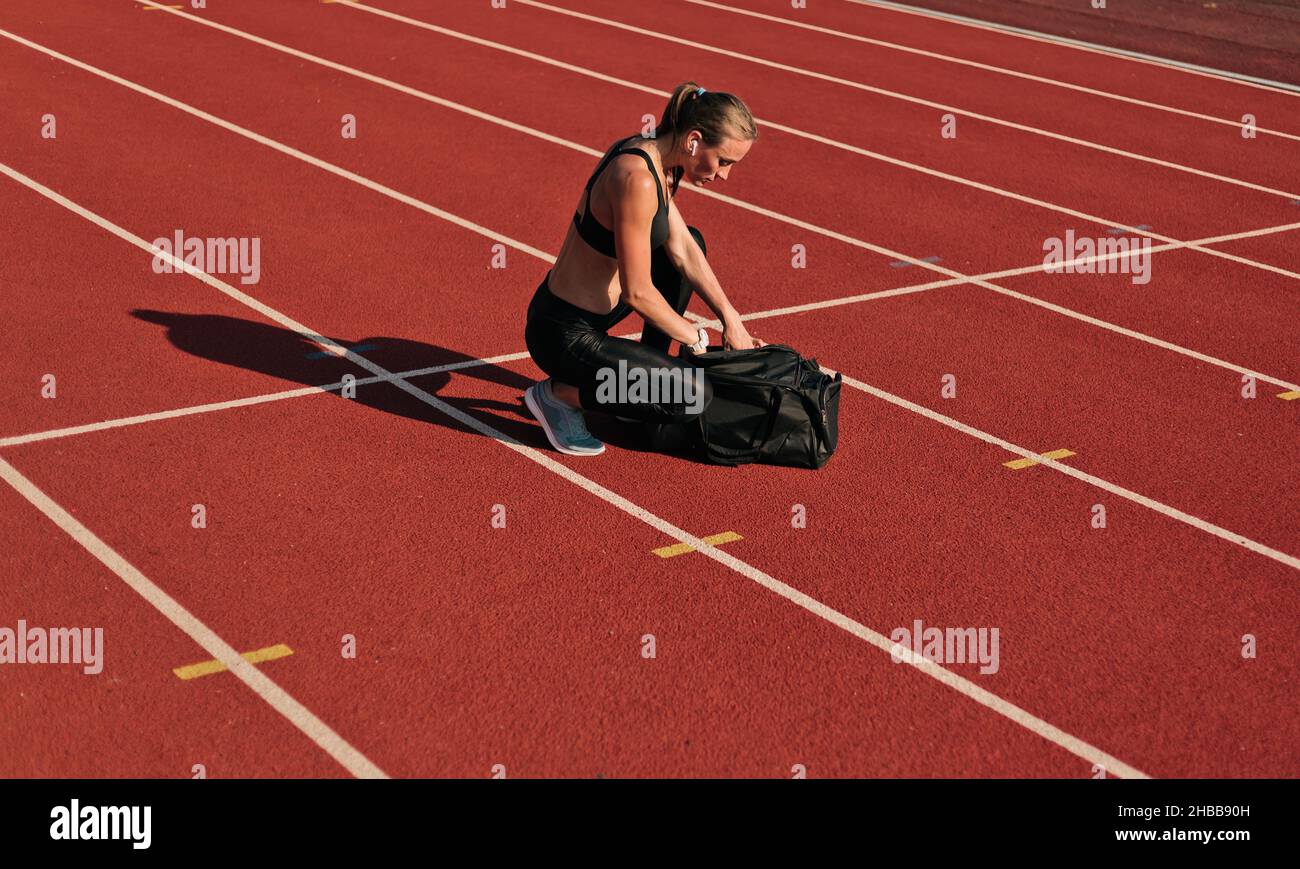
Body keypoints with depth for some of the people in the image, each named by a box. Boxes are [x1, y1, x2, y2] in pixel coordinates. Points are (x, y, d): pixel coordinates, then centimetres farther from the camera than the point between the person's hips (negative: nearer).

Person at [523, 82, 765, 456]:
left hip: (588, 306, 10)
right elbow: (638, 293, -25)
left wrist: (731, 319, 5)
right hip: (565, 334, -10)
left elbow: (680, 248, 9)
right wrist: (694, 337, -9)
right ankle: (559, 393, -3)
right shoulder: (638, 179, -28)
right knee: (694, 394, -21)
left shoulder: (643, 152, 2)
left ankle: (648, 371, 23)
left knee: (693, 240, 21)